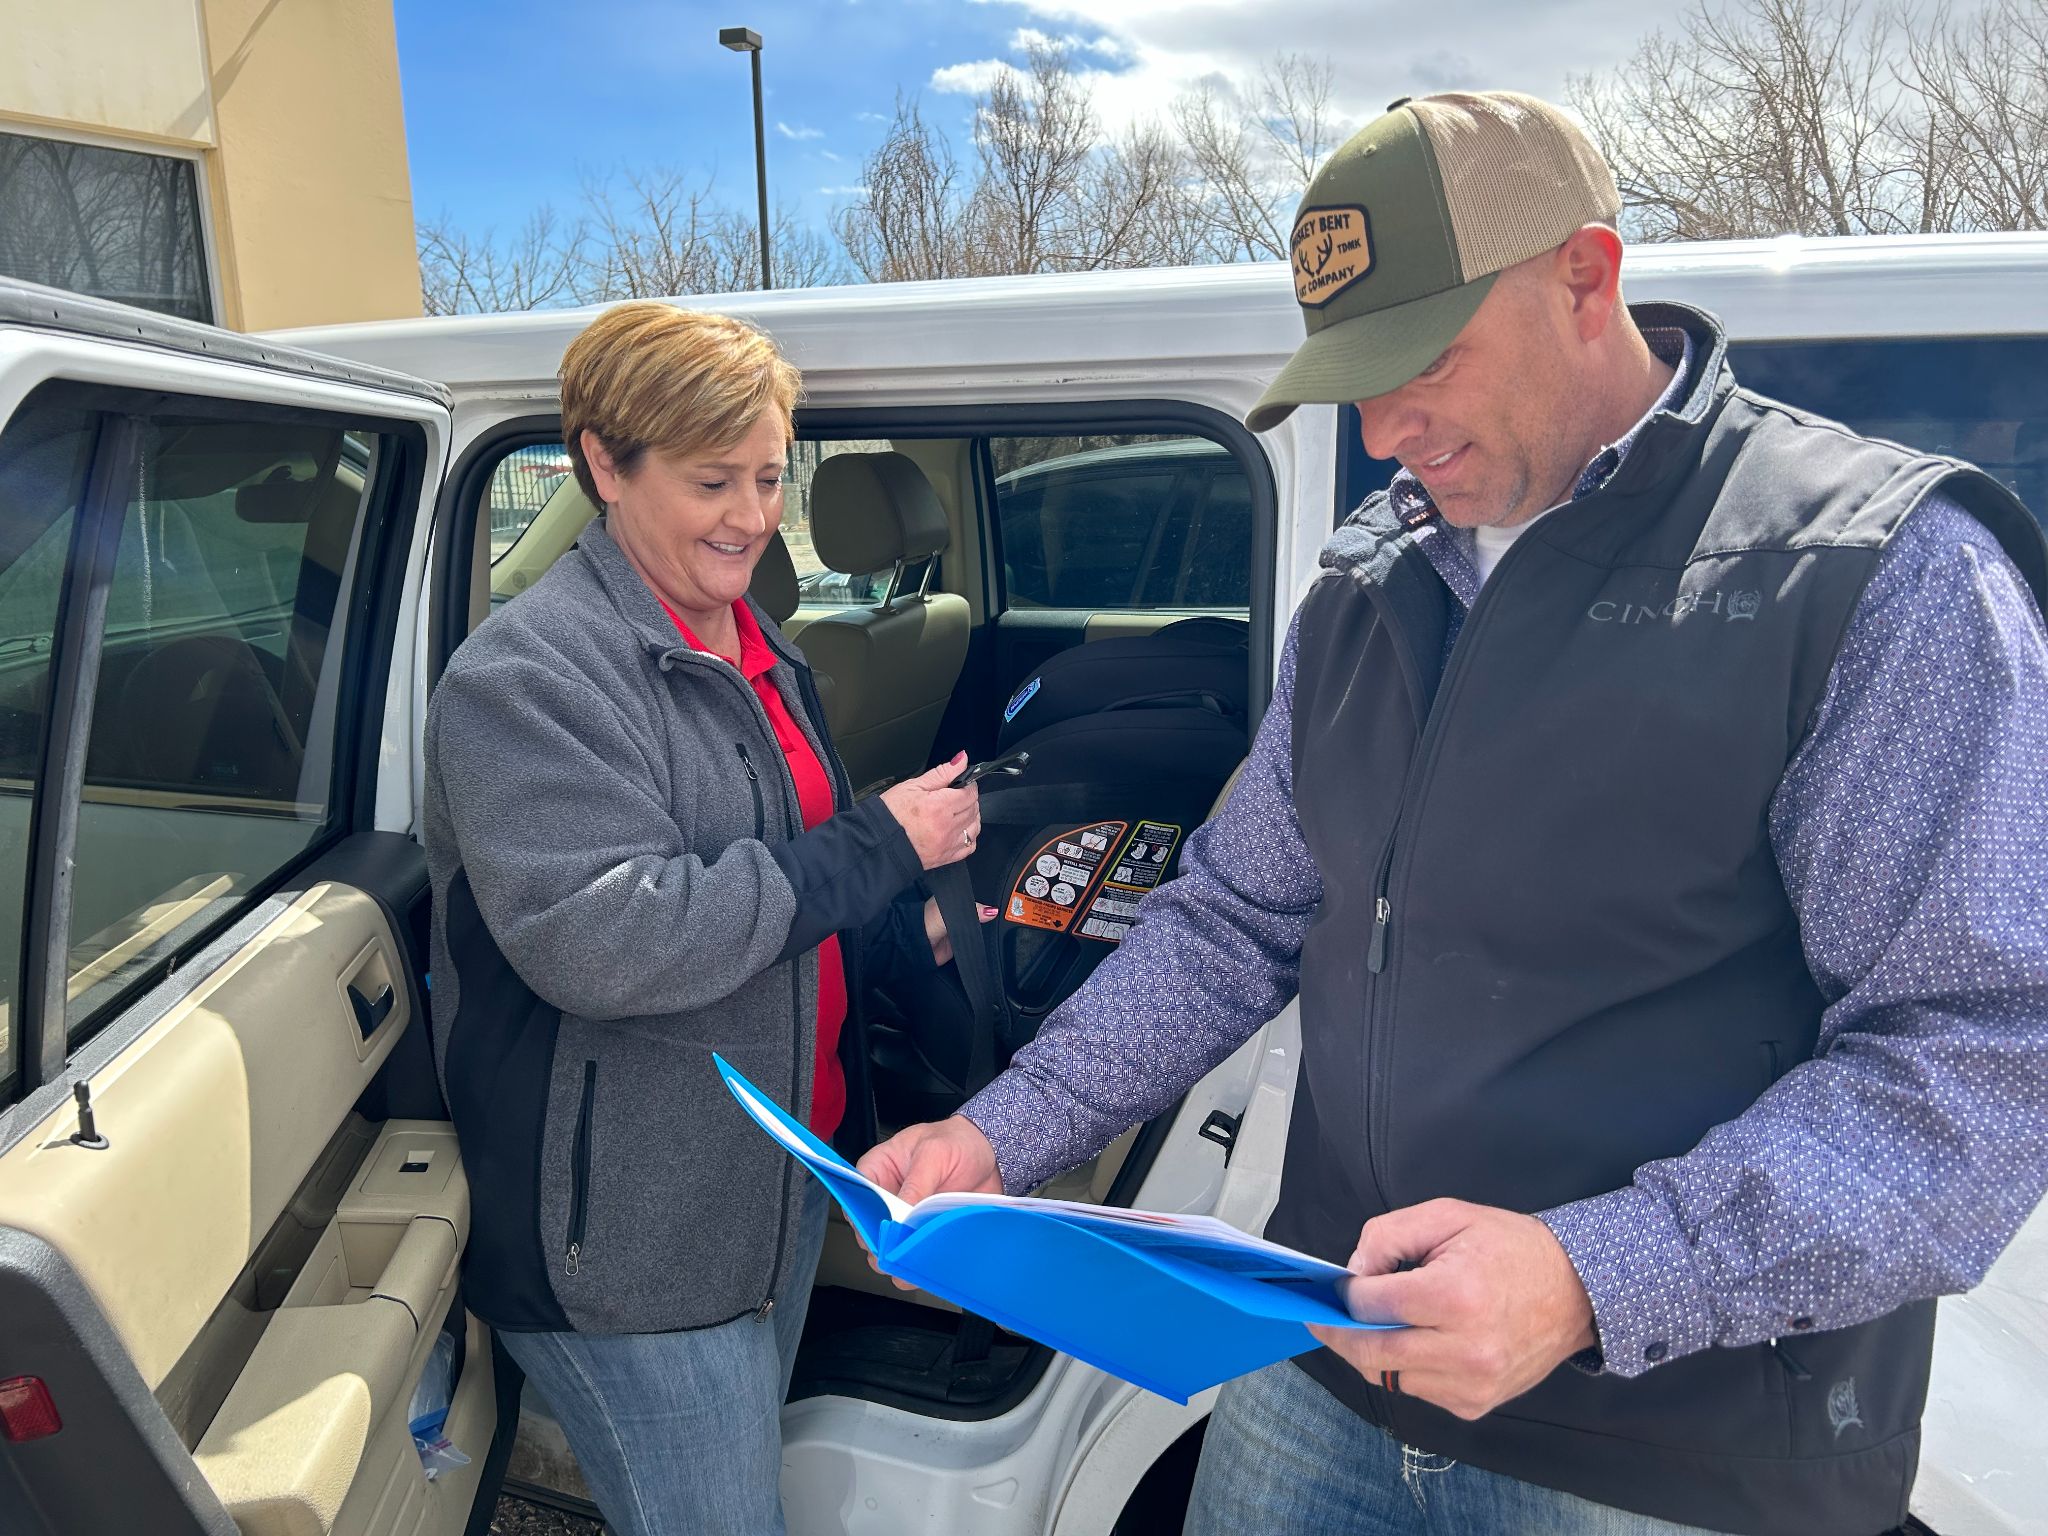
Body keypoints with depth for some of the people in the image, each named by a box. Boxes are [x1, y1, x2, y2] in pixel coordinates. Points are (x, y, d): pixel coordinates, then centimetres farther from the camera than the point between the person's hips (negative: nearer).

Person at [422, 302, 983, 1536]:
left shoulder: (760, 653, 10)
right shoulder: (528, 675, -18)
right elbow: (597, 941, -29)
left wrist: (913, 934, 2)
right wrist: (879, 845, -24)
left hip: (785, 1184, 8)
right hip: (627, 1238, -8)